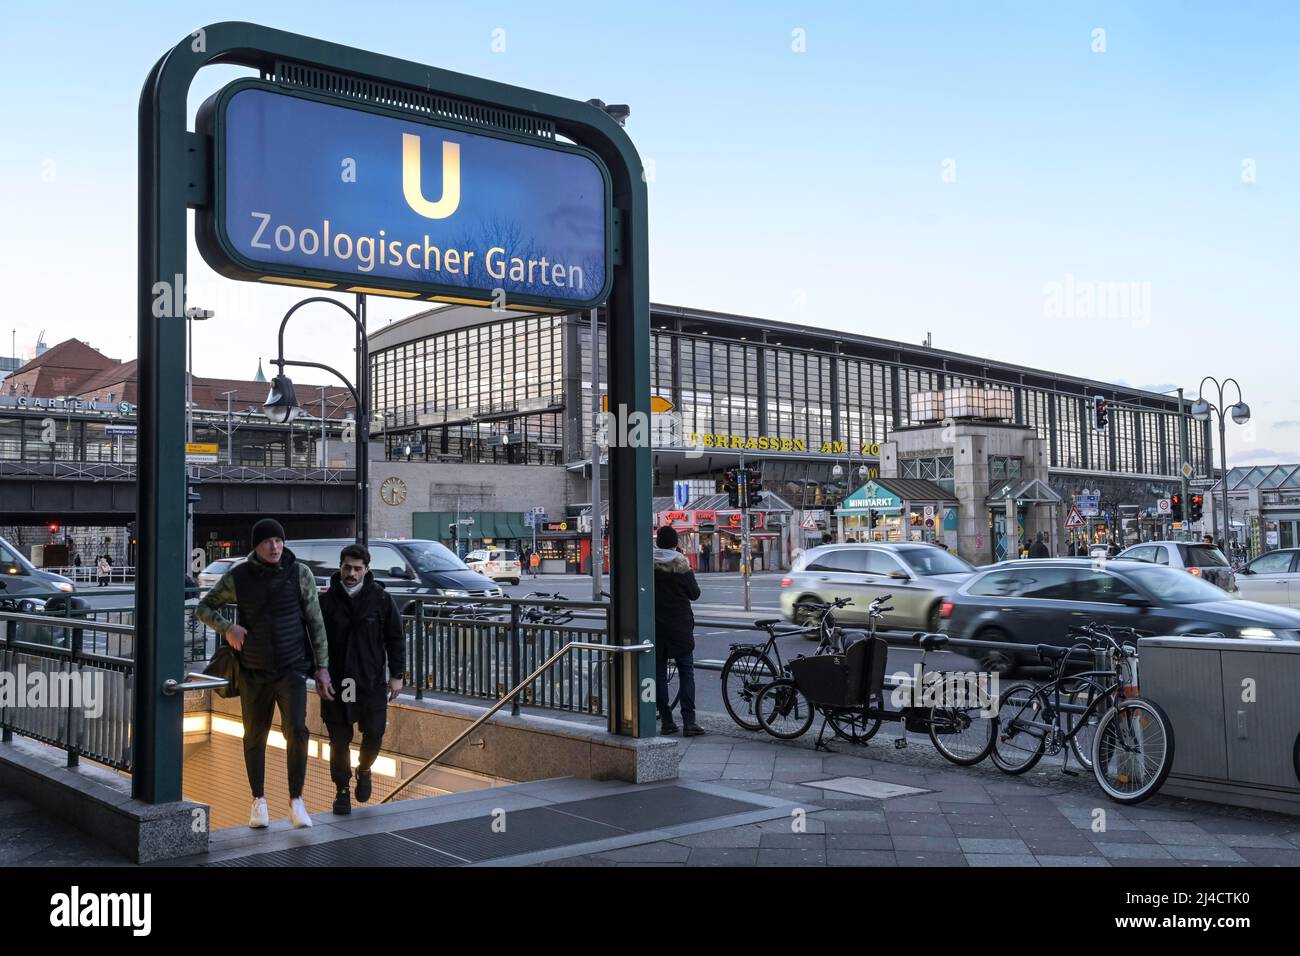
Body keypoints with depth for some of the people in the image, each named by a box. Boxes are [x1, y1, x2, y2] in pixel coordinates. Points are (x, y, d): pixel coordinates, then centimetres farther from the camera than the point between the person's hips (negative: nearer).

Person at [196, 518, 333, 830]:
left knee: (296, 730, -16)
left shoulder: (300, 573, -3)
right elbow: (203, 608, 8)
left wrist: (322, 666, -1)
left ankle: (296, 800, -3)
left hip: (292, 668, -1)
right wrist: (226, 627, -12)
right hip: (254, 672, 2)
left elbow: (315, 622, 1)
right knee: (254, 736, 11)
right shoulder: (238, 577, -3)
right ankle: (259, 801, 28)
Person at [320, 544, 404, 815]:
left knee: (374, 733, 2)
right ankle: (342, 791, 19)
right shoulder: (327, 600, -1)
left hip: (372, 681, 0)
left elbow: (395, 639, 3)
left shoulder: (381, 599, -2)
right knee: (339, 740, 4)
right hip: (336, 681, 0)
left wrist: (396, 675, 0)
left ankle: (364, 770, 32)